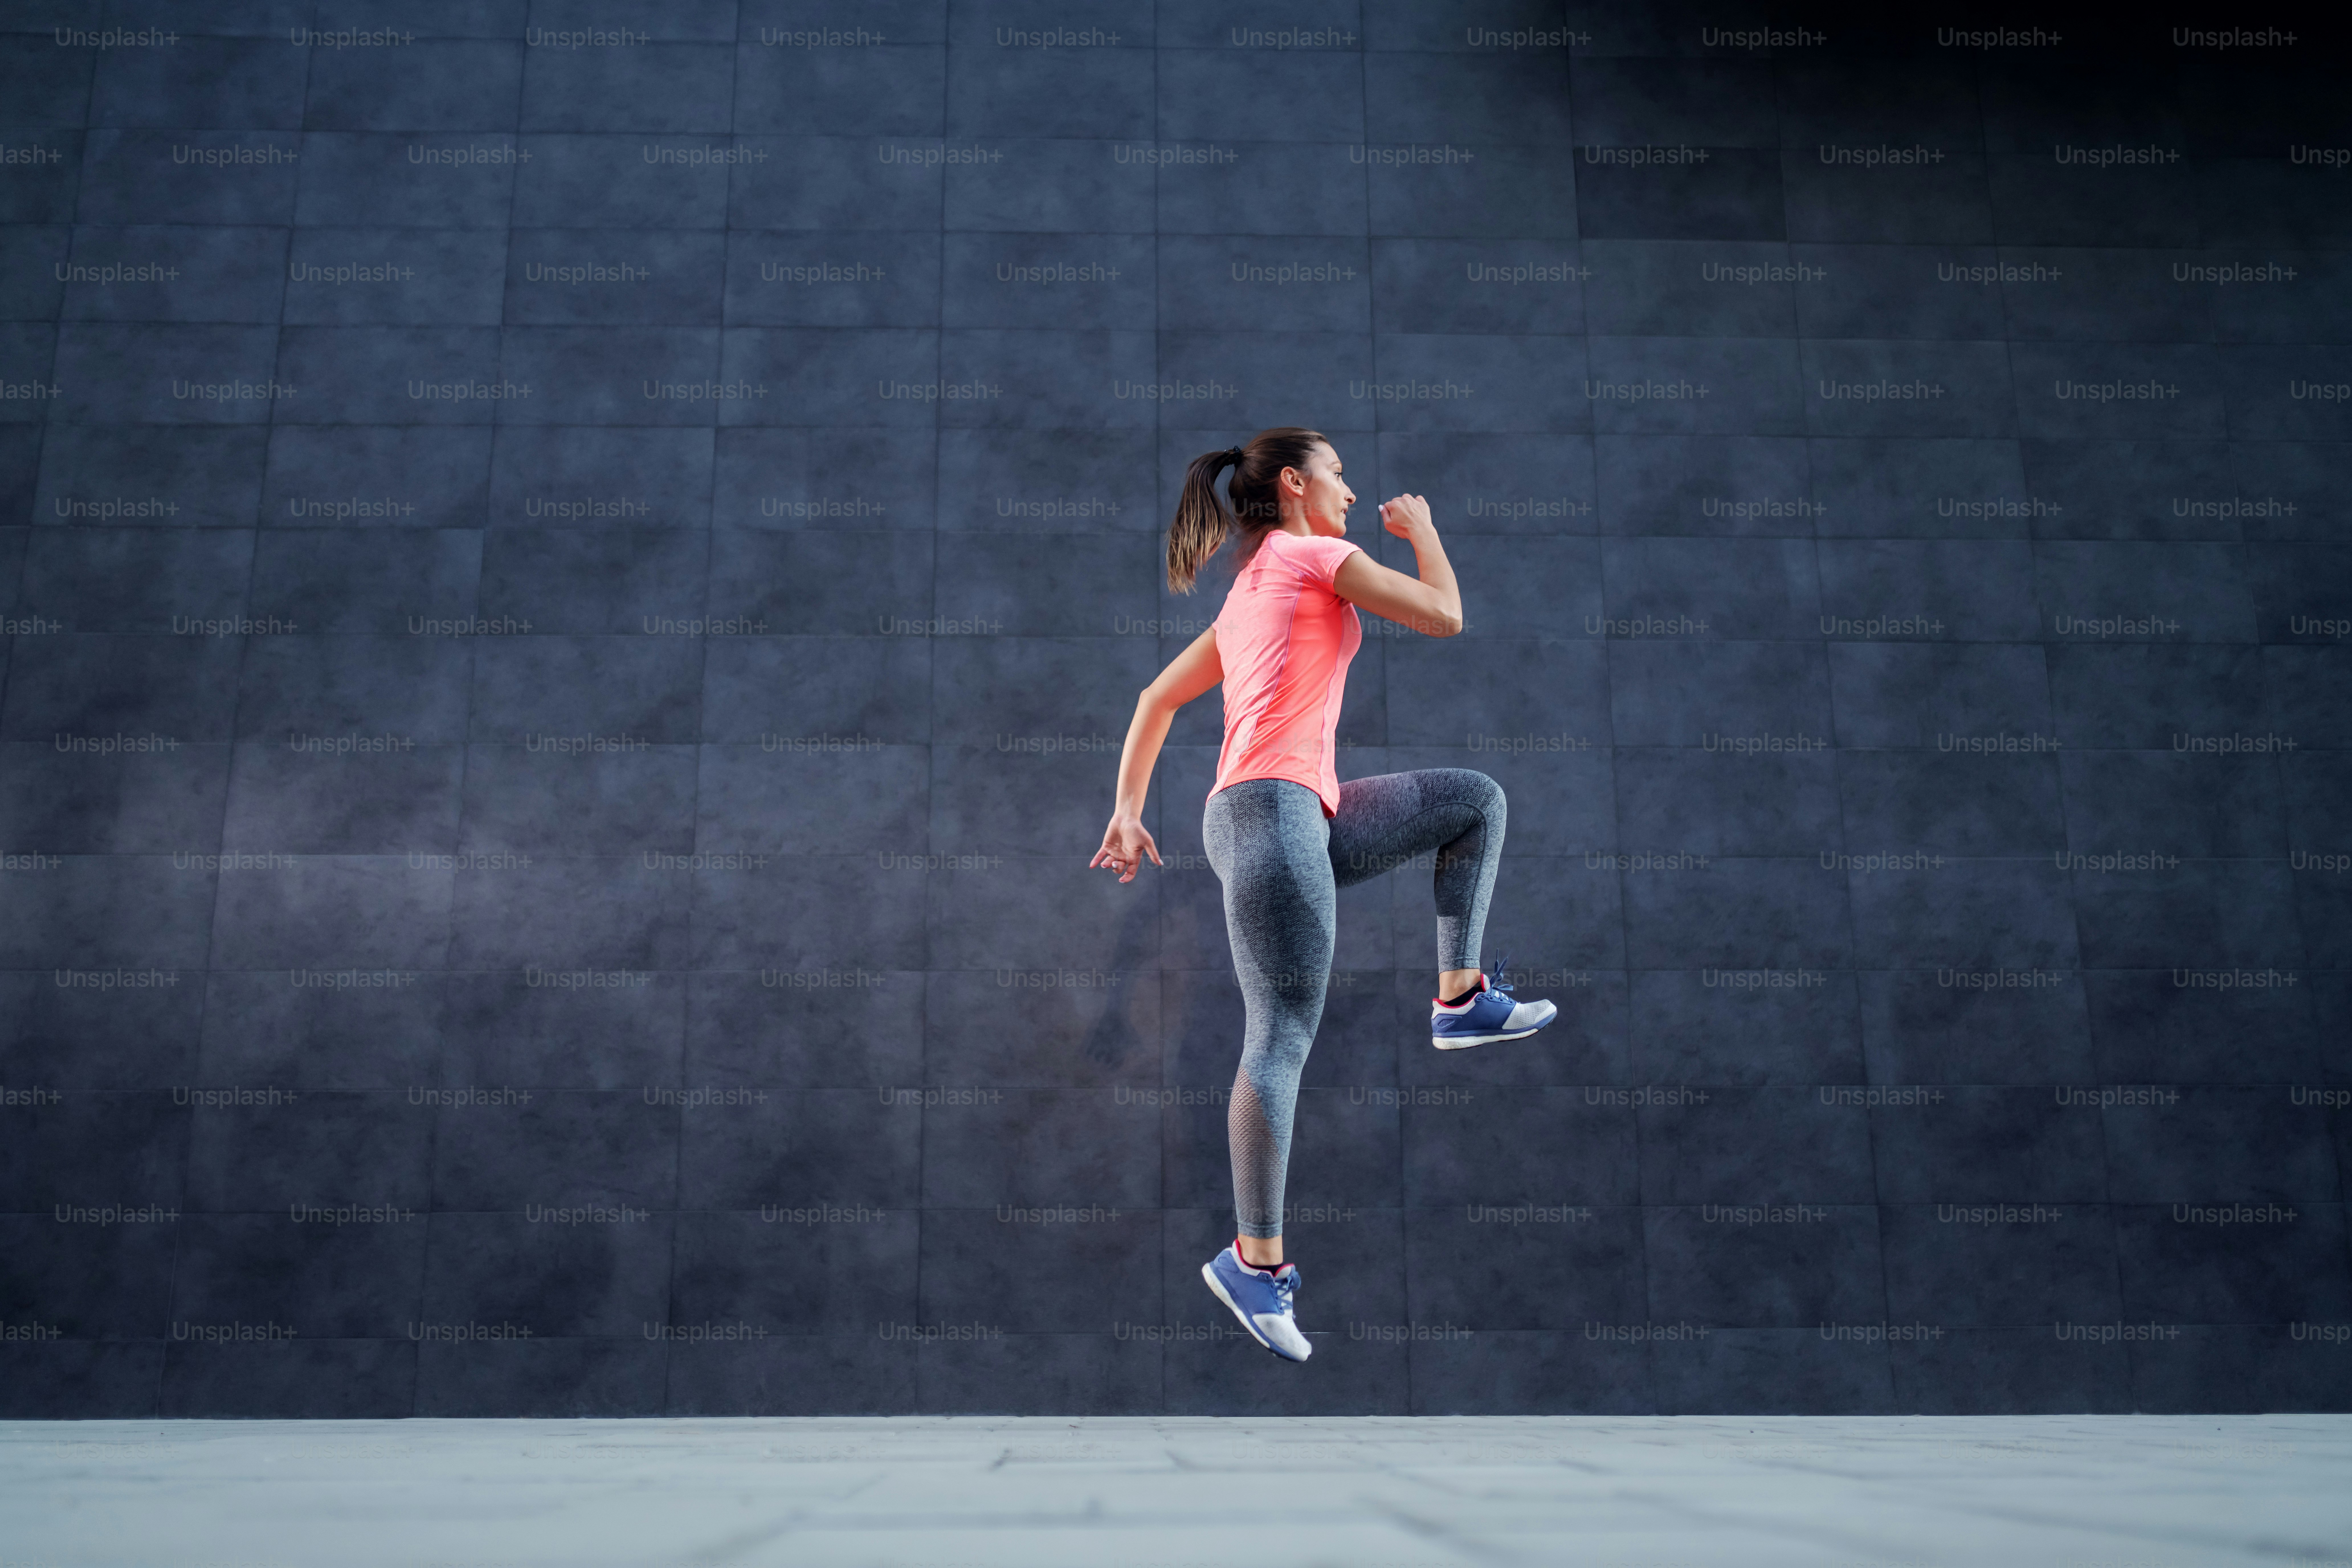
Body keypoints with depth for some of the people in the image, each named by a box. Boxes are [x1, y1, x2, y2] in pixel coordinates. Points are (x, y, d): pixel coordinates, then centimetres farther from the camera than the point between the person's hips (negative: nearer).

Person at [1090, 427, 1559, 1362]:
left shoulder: (1249, 595, 26)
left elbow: (1158, 698, 24)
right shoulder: (1313, 555, 1)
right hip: (1272, 806, -9)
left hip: (1309, 817, 9)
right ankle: (1255, 1261, -7)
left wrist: (1127, 813, 21)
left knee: (1476, 801, 15)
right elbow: (1444, 617, 0)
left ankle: (1460, 998, 9)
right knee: (1284, 1036, -11)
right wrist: (1423, 532, 17)